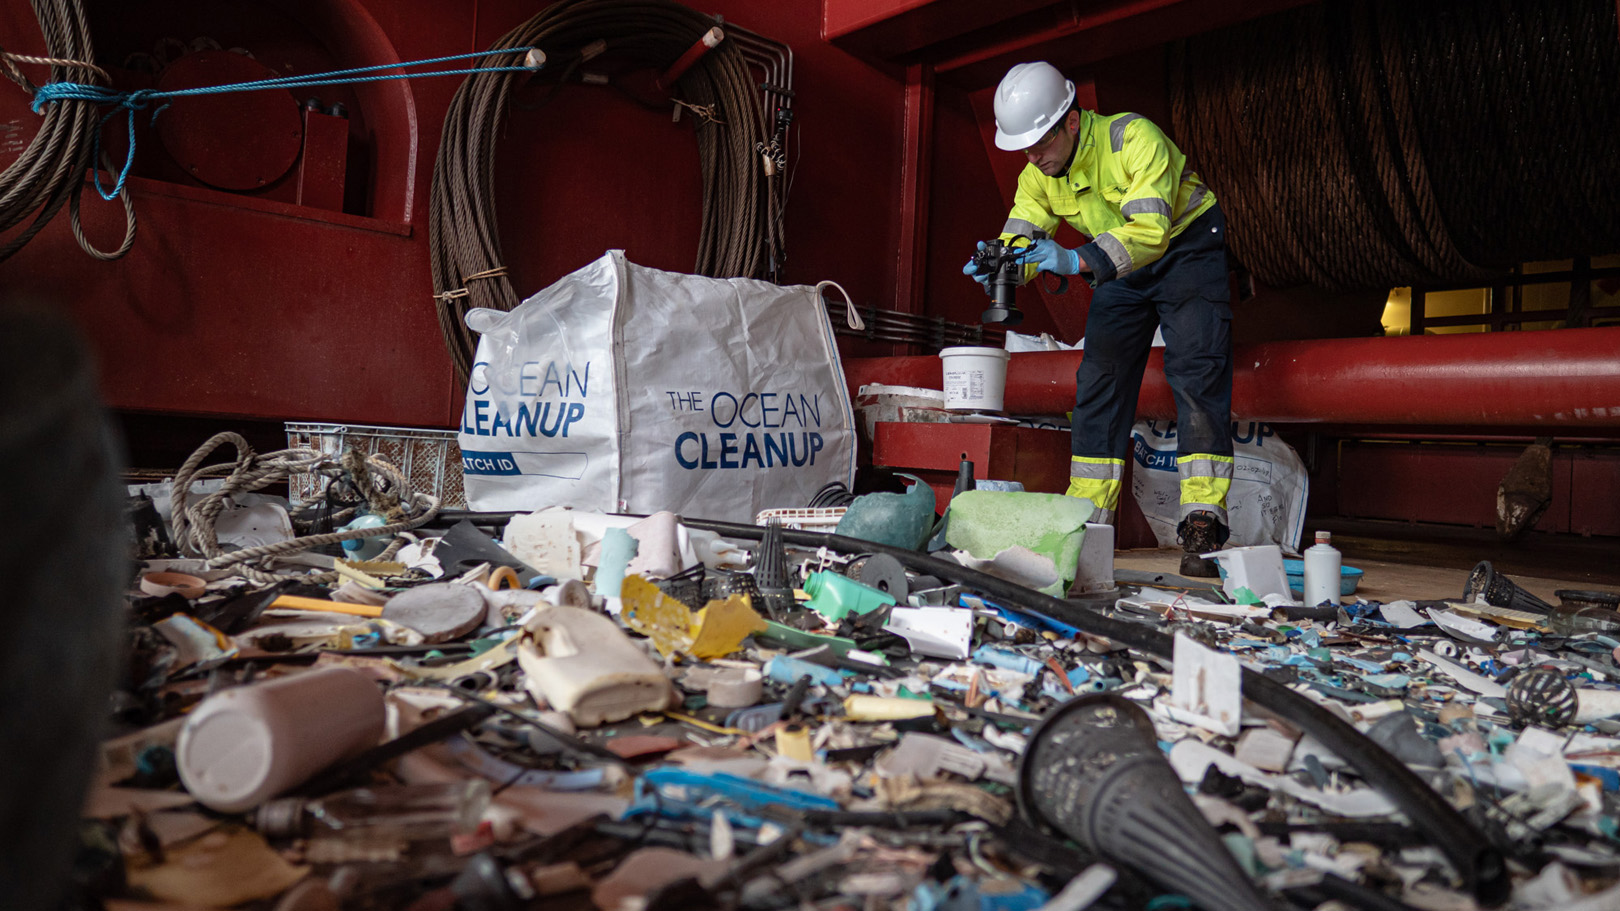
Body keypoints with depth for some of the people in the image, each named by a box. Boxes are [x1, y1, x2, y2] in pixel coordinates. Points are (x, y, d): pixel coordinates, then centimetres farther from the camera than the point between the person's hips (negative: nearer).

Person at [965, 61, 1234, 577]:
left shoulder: (1135, 138, -30)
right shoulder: (1038, 175, -11)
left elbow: (1150, 230, -40)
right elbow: (1021, 239, -15)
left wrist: (1077, 261, -54)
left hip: (1186, 245, -6)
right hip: (1118, 265, 6)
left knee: (1195, 375, -18)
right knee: (1099, 378, -1)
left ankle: (1202, 525, -19)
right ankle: (1088, 519, 4)